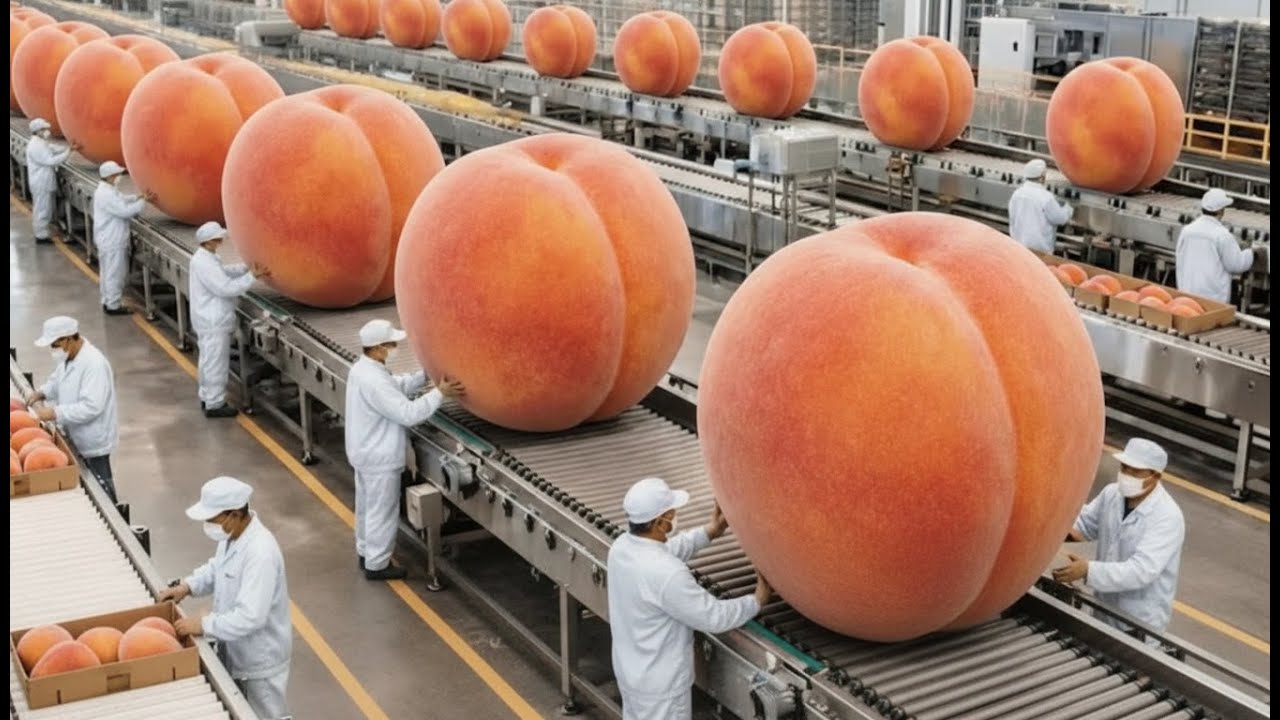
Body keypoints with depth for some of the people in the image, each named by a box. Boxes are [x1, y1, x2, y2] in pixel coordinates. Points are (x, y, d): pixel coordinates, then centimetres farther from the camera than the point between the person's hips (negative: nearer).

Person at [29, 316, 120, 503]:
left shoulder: (94, 364, -29)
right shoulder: (68, 356, 1)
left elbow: (91, 407, -34)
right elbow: (57, 379, 19)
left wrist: (55, 413, -32)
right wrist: (42, 393, 0)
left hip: (93, 438, -9)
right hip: (78, 436, 9)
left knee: (100, 484, 6)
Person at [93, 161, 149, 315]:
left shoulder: (107, 191, 11)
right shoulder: (107, 195, -23)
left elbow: (122, 200, 19)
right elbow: (125, 211, -26)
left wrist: (138, 198, 4)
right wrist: (143, 202, -18)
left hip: (110, 240, 11)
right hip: (112, 241, -11)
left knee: (108, 272, 17)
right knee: (114, 273, -3)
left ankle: (108, 302, 26)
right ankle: (113, 306, 4)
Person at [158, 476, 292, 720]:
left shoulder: (261, 553, -35)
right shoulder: (232, 534, -5)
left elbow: (250, 617, -36)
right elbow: (217, 567, 16)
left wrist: (203, 625, -29)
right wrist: (187, 586, 0)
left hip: (260, 659, -9)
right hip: (236, 651, 9)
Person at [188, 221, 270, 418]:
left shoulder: (203, 258, 9)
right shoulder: (206, 263, -24)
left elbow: (223, 272, 15)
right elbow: (226, 288, -27)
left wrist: (249, 269, 4)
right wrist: (252, 276, -24)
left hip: (210, 319, 11)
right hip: (214, 322, -11)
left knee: (209, 361, 20)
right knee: (216, 363, -2)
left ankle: (207, 398, 31)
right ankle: (214, 405, 5)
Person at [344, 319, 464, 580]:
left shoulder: (362, 368, 2)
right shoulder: (373, 381, -31)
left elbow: (396, 387, 12)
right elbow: (408, 414, -32)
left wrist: (425, 375, 1)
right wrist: (439, 393, -28)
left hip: (366, 452, 10)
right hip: (380, 458, -10)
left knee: (367, 505, 23)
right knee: (382, 511, 5)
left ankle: (365, 553, 38)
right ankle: (376, 565, 17)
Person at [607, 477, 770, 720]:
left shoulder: (622, 547, -7)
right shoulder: (666, 574, -34)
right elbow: (713, 617, -23)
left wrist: (709, 532, 14)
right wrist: (756, 601, -8)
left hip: (631, 669, 9)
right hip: (660, 682, -9)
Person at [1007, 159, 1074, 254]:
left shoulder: (1016, 194, 3)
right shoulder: (1046, 197, -16)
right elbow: (1060, 218, -7)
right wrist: (1068, 208, 13)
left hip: (1018, 244, 7)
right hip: (1039, 246, -7)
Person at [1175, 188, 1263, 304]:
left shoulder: (1186, 230, 3)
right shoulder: (1223, 235, -13)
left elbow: (1178, 259, 12)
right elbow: (1236, 264, -7)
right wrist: (1250, 252, 11)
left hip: (1187, 292, 5)